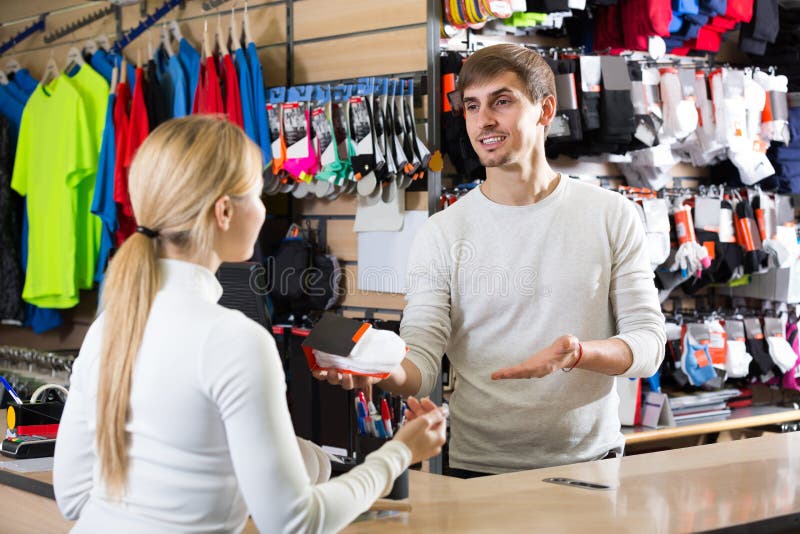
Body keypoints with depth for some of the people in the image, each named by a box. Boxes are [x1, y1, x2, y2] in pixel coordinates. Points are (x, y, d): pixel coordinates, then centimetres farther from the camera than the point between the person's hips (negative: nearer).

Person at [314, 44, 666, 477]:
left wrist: (578, 354, -19)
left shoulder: (612, 216, 3)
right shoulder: (442, 233, 1)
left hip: (590, 460, -1)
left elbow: (649, 343, 1)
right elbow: (422, 360, -6)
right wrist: (387, 374, -29)